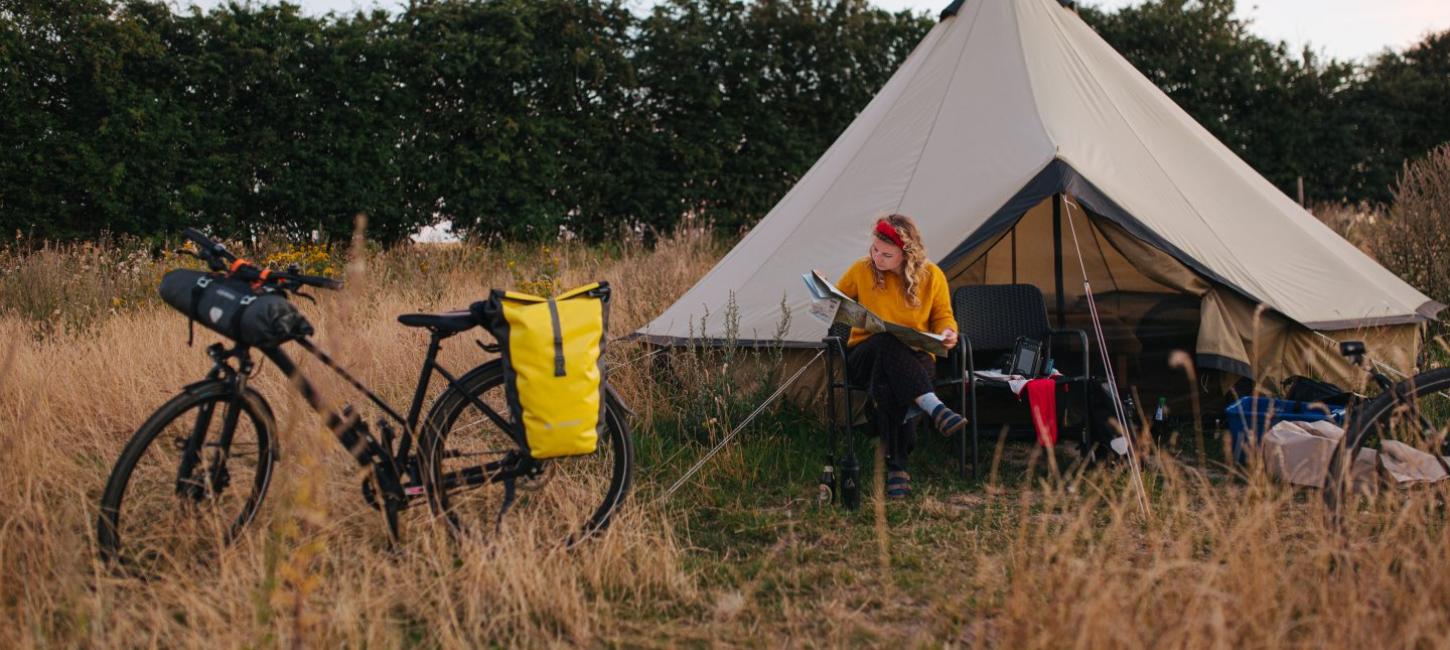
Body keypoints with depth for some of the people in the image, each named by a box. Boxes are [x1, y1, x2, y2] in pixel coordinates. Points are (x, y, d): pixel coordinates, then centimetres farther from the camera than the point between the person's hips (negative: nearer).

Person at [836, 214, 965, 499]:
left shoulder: (931, 276, 2)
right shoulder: (861, 271, 1)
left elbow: (943, 317, 14)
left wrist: (947, 333, -10)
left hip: (914, 358, 0)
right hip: (865, 355, 1)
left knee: (888, 383, -40)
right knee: (887, 343, -40)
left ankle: (896, 467, -37)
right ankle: (934, 408, -49)